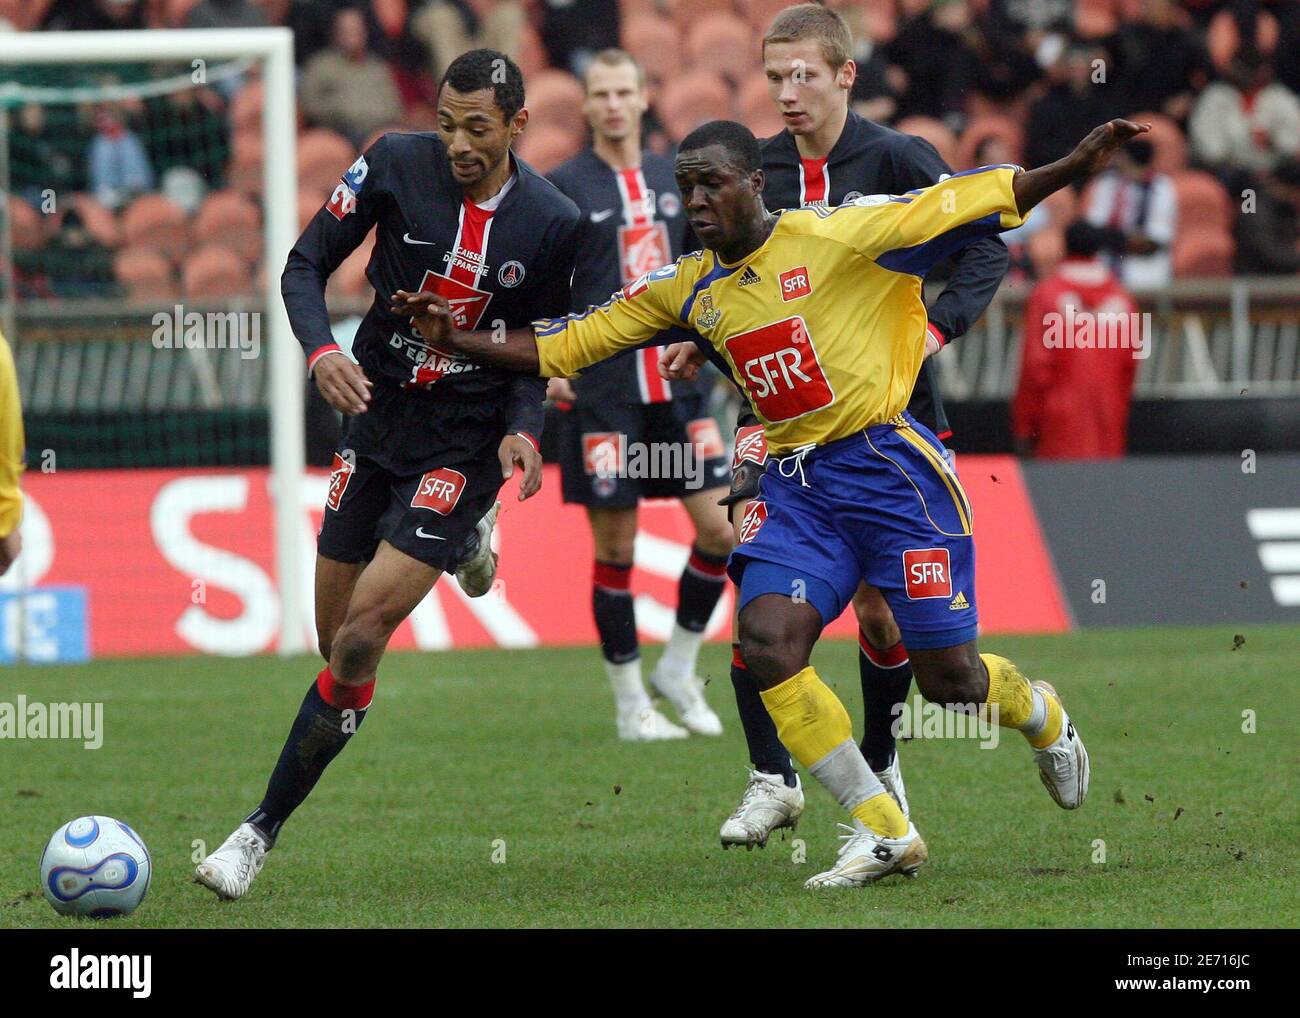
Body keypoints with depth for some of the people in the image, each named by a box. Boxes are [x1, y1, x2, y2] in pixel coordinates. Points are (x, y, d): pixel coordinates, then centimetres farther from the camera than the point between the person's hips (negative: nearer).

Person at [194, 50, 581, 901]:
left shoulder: (553, 223, -9)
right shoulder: (396, 166, -9)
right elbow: (306, 265, -2)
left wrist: (524, 428, -15)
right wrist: (321, 350, -21)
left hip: (465, 440, -4)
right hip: (377, 412, 4)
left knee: (361, 636, -16)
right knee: (335, 641, 11)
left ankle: (263, 832, -8)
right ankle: (464, 537, 45)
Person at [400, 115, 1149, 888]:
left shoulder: (837, 237, -10)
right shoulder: (686, 289, 7)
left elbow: (973, 200, -12)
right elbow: (563, 346, 13)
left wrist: (1075, 166, -22)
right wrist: (456, 339, 3)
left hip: (890, 467, -5)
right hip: (798, 485, 5)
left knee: (950, 679, -3)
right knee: (767, 640, -17)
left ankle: (1040, 714, 36)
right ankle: (883, 832, -6)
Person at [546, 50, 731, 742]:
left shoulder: (673, 180, 11)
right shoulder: (563, 187, -3)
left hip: (676, 388, 4)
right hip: (602, 392, -4)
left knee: (721, 527, -3)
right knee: (615, 547, -2)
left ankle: (678, 667, 15)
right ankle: (630, 703, 9)